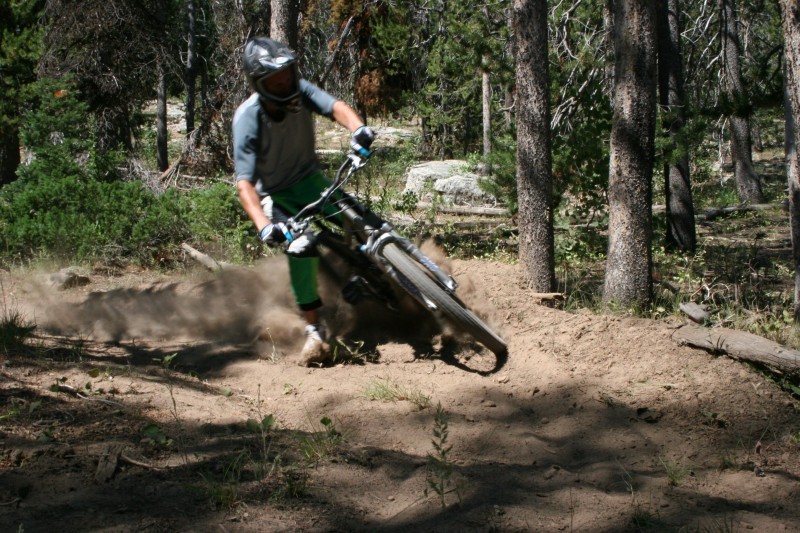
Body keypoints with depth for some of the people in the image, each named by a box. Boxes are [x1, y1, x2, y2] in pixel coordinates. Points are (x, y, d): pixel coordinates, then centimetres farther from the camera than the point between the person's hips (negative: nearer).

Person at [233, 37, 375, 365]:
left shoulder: (300, 91, -17)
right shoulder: (247, 119, -27)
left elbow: (334, 107, -33)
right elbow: (244, 182, -34)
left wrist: (357, 128, -57)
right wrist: (263, 225, -49)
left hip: (310, 180, 4)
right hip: (275, 195, -4)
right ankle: (314, 331, -15)